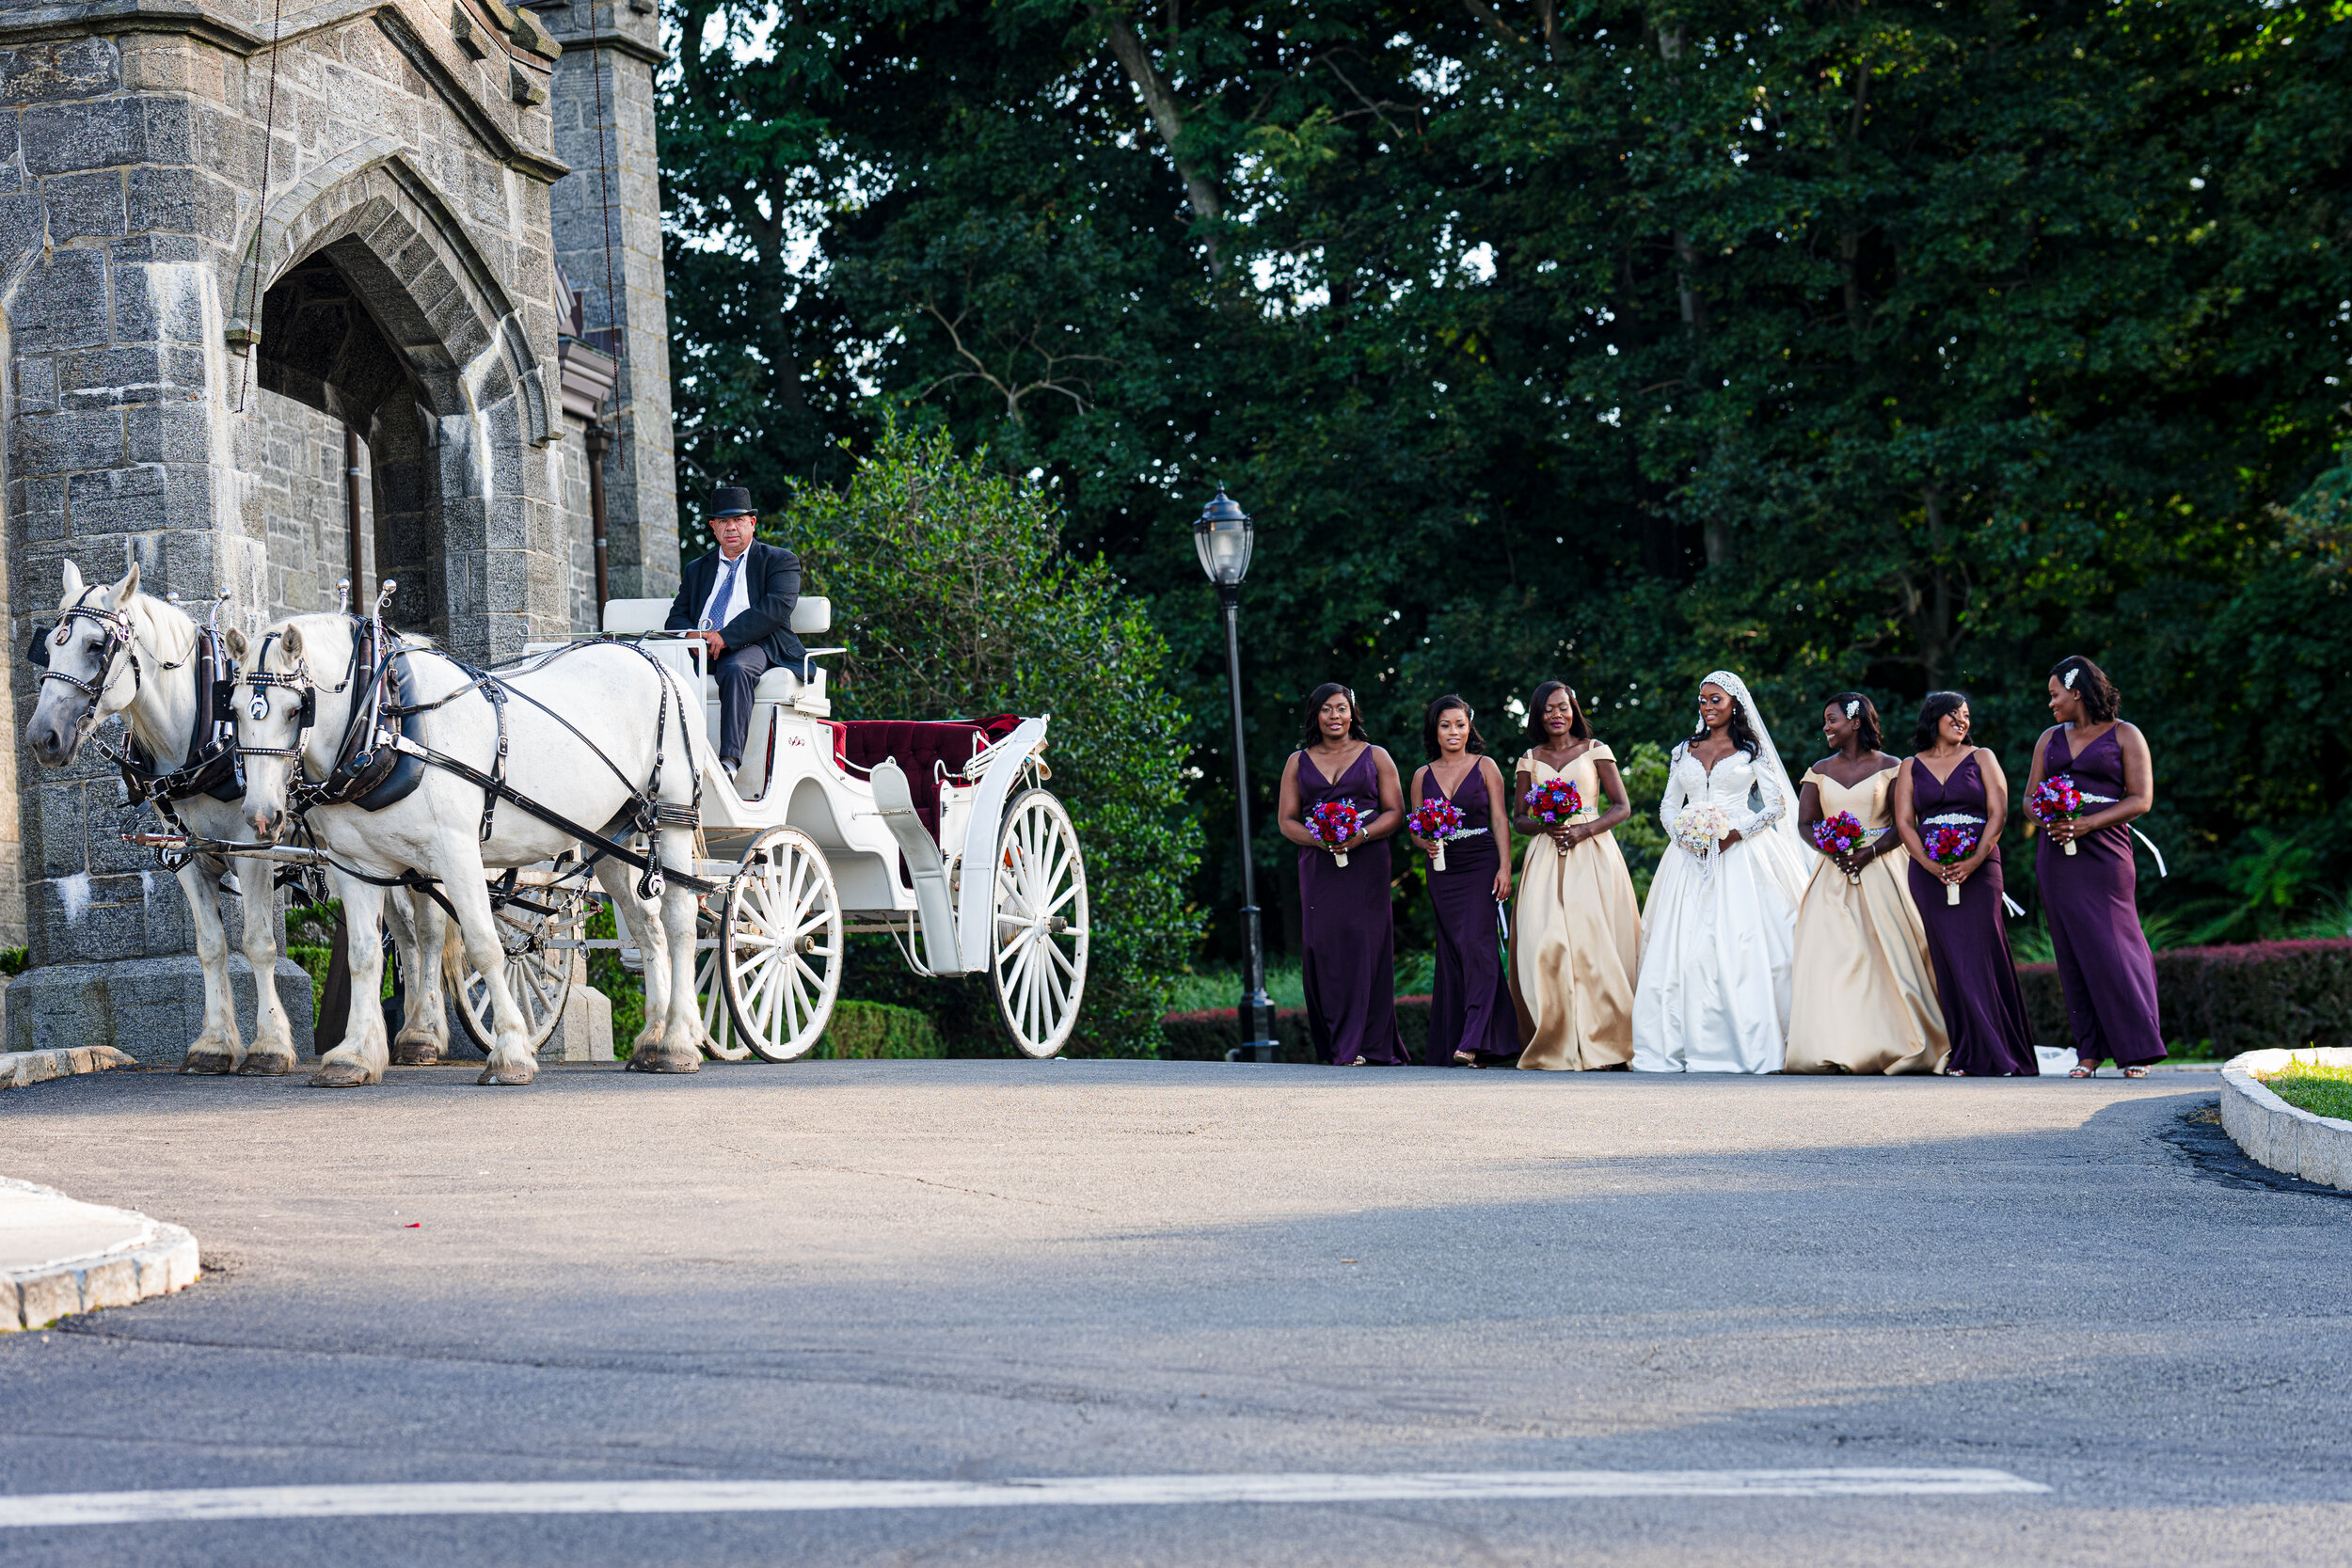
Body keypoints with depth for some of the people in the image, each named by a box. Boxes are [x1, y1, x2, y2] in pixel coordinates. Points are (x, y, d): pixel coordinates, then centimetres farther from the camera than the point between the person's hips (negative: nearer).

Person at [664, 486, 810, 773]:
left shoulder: (780, 561, 12)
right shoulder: (696, 569, 28)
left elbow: (778, 607, -5)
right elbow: (676, 617, 19)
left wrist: (726, 636, -16)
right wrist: (692, 636, -7)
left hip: (754, 646, -4)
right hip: (701, 652, 4)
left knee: (735, 670, -39)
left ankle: (729, 761, -50)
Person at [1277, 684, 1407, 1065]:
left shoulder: (1375, 757, 11)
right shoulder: (1298, 762, 15)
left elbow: (1395, 812, 6)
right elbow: (1287, 821, 12)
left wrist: (1362, 834, -13)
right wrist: (1318, 839, -9)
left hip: (1366, 864, -2)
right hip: (1319, 866, 2)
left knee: (1362, 944, -10)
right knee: (1323, 946, -7)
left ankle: (1355, 1046, -12)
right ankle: (1334, 1043, -1)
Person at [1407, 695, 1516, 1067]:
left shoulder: (1485, 767, 4)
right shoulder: (1423, 776, 11)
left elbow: (1500, 820, 0)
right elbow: (1415, 829, 13)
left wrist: (1505, 867, -9)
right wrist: (1425, 843, -10)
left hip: (1481, 866, -3)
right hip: (1443, 870, 3)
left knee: (1476, 944, -14)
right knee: (1452, 951, 3)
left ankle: (1473, 1041, -20)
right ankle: (1450, 1043, 5)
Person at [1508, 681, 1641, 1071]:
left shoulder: (1594, 751, 8)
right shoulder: (1530, 759, 14)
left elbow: (1622, 807, 3)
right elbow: (1518, 818, 13)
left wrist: (1583, 830, -12)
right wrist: (1545, 826, -8)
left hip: (1592, 853, -2)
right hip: (1547, 858, 2)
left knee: (1595, 942, -12)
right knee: (1546, 945, -11)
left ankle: (1606, 1045, -9)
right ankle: (1554, 1049, -10)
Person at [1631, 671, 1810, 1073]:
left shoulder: (1752, 750, 6)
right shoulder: (1685, 751, 16)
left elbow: (1775, 805, 1)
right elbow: (1668, 807, 16)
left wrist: (1735, 832, -12)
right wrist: (1684, 834, -5)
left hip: (1739, 855, -3)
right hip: (1691, 857, 3)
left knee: (1740, 945, -11)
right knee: (1685, 946, -5)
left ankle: (1747, 1046, -10)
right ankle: (1678, 1045, -5)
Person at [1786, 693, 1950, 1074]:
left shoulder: (1890, 768, 2)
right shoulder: (1820, 771, 13)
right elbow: (1805, 823, 8)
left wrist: (1869, 852, -17)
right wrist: (1833, 851, -10)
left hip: (1879, 871, -3)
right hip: (1833, 875, 3)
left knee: (1886, 955, -7)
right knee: (1828, 954, -8)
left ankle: (1896, 1046, -1)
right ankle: (1833, 1048, -11)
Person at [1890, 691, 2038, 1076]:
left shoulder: (1981, 758, 10)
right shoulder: (1911, 767, 14)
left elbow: (1998, 813, 1)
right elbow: (1904, 821, 6)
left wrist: (1975, 860, -13)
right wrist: (1930, 864, -10)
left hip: (1978, 868, -2)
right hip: (1929, 871, 2)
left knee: (1981, 954, -9)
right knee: (1949, 960, -2)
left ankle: (1997, 1054, -6)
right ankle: (1967, 1056, 0)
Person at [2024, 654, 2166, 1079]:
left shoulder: (2125, 736, 3)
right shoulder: (2049, 739, 18)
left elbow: (2141, 799, -4)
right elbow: (2030, 797, 16)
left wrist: (2089, 823, -15)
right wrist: (2049, 821, -7)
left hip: (2105, 851, -4)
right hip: (2057, 857, 4)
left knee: (2113, 946, -9)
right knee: (2073, 952, 1)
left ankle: (2137, 1048, -4)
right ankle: (2090, 1051, 3)